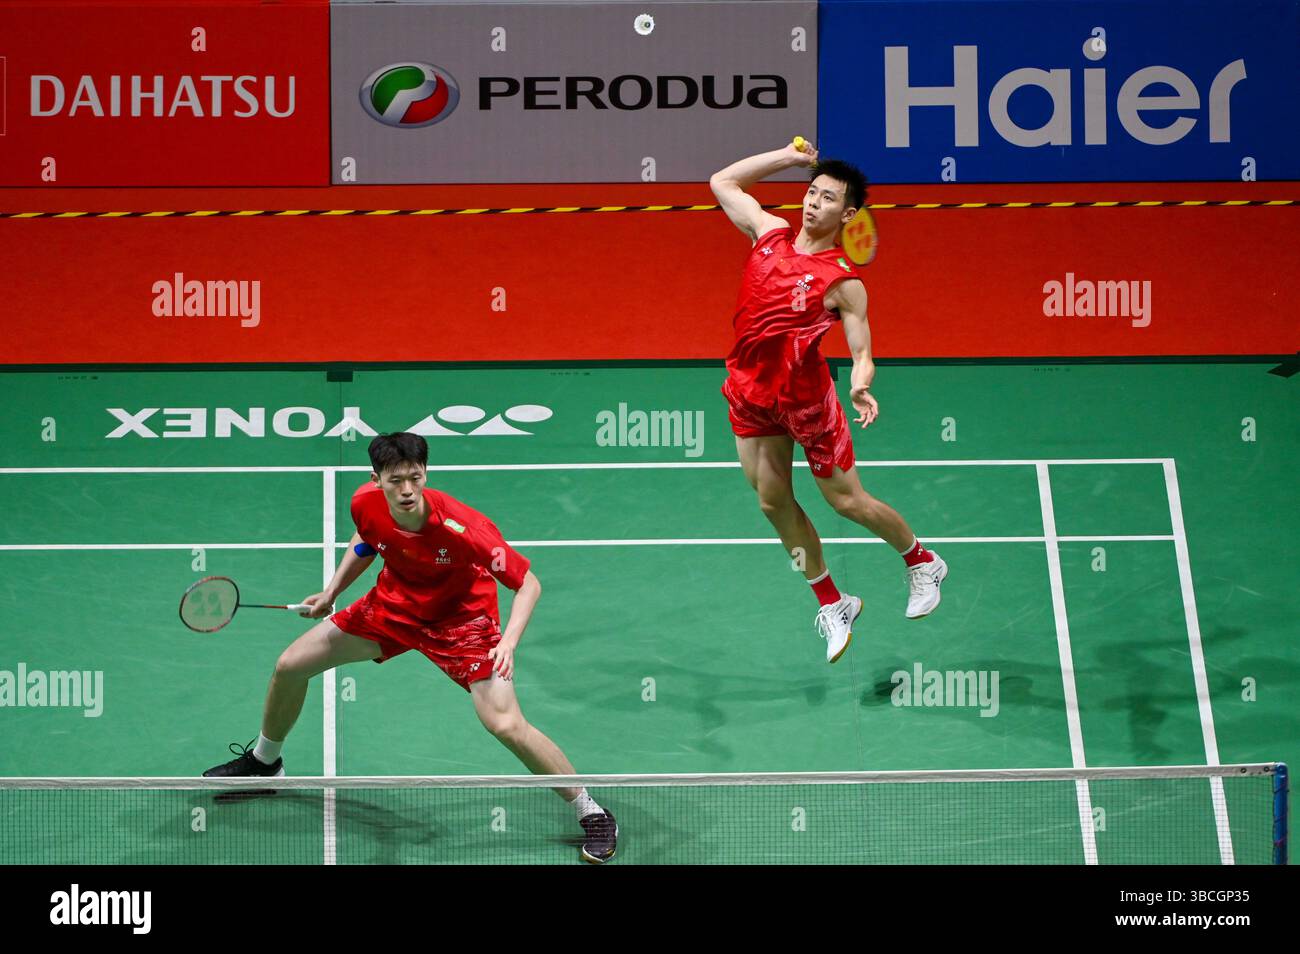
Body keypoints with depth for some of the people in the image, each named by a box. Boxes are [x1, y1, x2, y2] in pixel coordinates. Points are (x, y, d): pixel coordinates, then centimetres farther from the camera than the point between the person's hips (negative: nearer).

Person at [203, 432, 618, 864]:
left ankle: (591, 814, -3)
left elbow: (528, 583, -26)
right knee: (290, 666, 8)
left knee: (506, 724, -22)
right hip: (394, 605, 5)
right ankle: (263, 760, 39)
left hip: (460, 618, -5)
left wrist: (508, 641, -39)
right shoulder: (366, 503, -21)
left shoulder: (461, 527, -36)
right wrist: (332, 591, 5)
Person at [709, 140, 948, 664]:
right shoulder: (770, 231, 0)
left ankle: (922, 562, 31)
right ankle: (832, 605, 25)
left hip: (805, 396, -5)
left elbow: (862, 351, -16)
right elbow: (723, 181, 14)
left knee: (847, 500, 4)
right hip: (750, 391, 5)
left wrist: (861, 386, -38)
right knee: (774, 502, 9)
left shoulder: (844, 281, -16)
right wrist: (788, 157, 7)